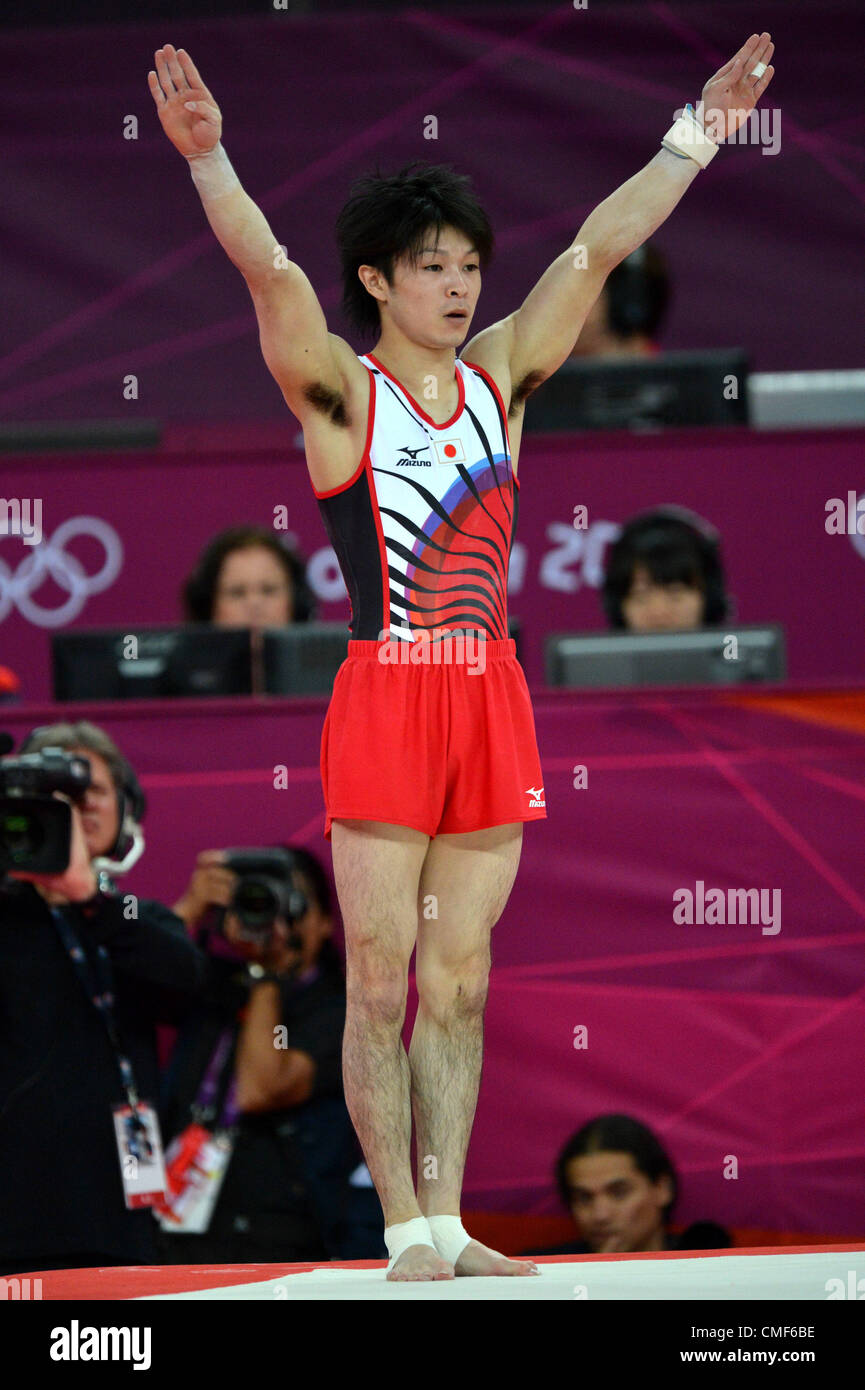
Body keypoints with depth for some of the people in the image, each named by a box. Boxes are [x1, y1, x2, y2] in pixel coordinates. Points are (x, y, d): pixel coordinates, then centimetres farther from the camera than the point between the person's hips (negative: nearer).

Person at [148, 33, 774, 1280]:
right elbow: (269, 271, -17)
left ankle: (448, 1224, 9)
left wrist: (695, 140, 8)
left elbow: (595, 252, 11)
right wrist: (206, 159, -32)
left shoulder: (499, 380, 12)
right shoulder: (341, 392, -2)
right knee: (382, 985, -3)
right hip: (386, 698, -5)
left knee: (459, 984, 7)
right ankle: (407, 1232, 0)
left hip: (491, 699, 5)